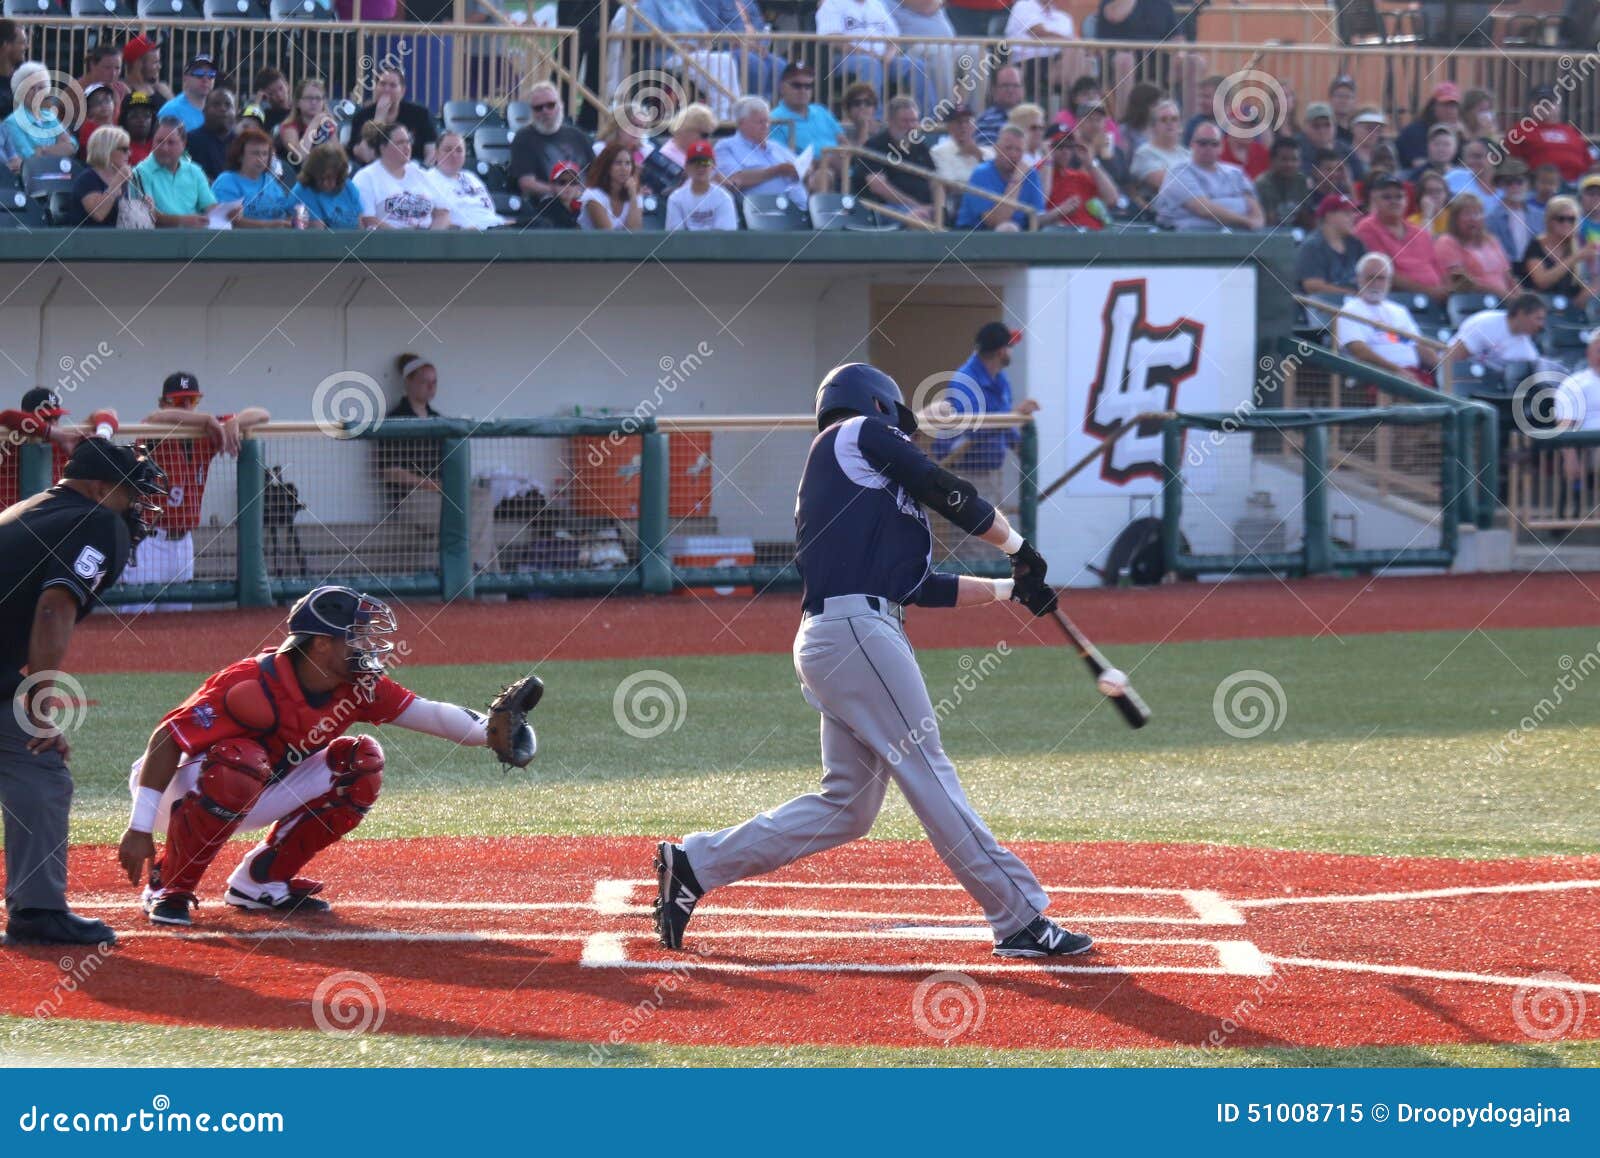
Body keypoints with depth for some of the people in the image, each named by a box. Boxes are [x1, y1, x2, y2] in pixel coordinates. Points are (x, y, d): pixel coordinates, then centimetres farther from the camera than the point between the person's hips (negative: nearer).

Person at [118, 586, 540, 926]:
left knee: (360, 763, -6)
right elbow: (165, 740, -31)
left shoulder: (357, 688, -9)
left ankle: (260, 880, 3)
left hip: (252, 799, 7)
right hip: (181, 790, -7)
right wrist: (140, 828, -35)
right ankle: (167, 886, -21)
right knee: (242, 763, -39)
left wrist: (486, 731, -28)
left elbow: (429, 713, -8)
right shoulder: (253, 687, -31)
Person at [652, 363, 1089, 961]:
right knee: (929, 774, -9)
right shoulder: (860, 434, 5)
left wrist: (1007, 589, 25)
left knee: (847, 805, 9)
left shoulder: (827, 483, 28)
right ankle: (1021, 919, -9)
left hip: (824, 640, 9)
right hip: (856, 627, -9)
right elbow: (949, 493, -1)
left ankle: (694, 863, 11)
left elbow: (921, 585, 26)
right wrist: (1017, 546, 12)